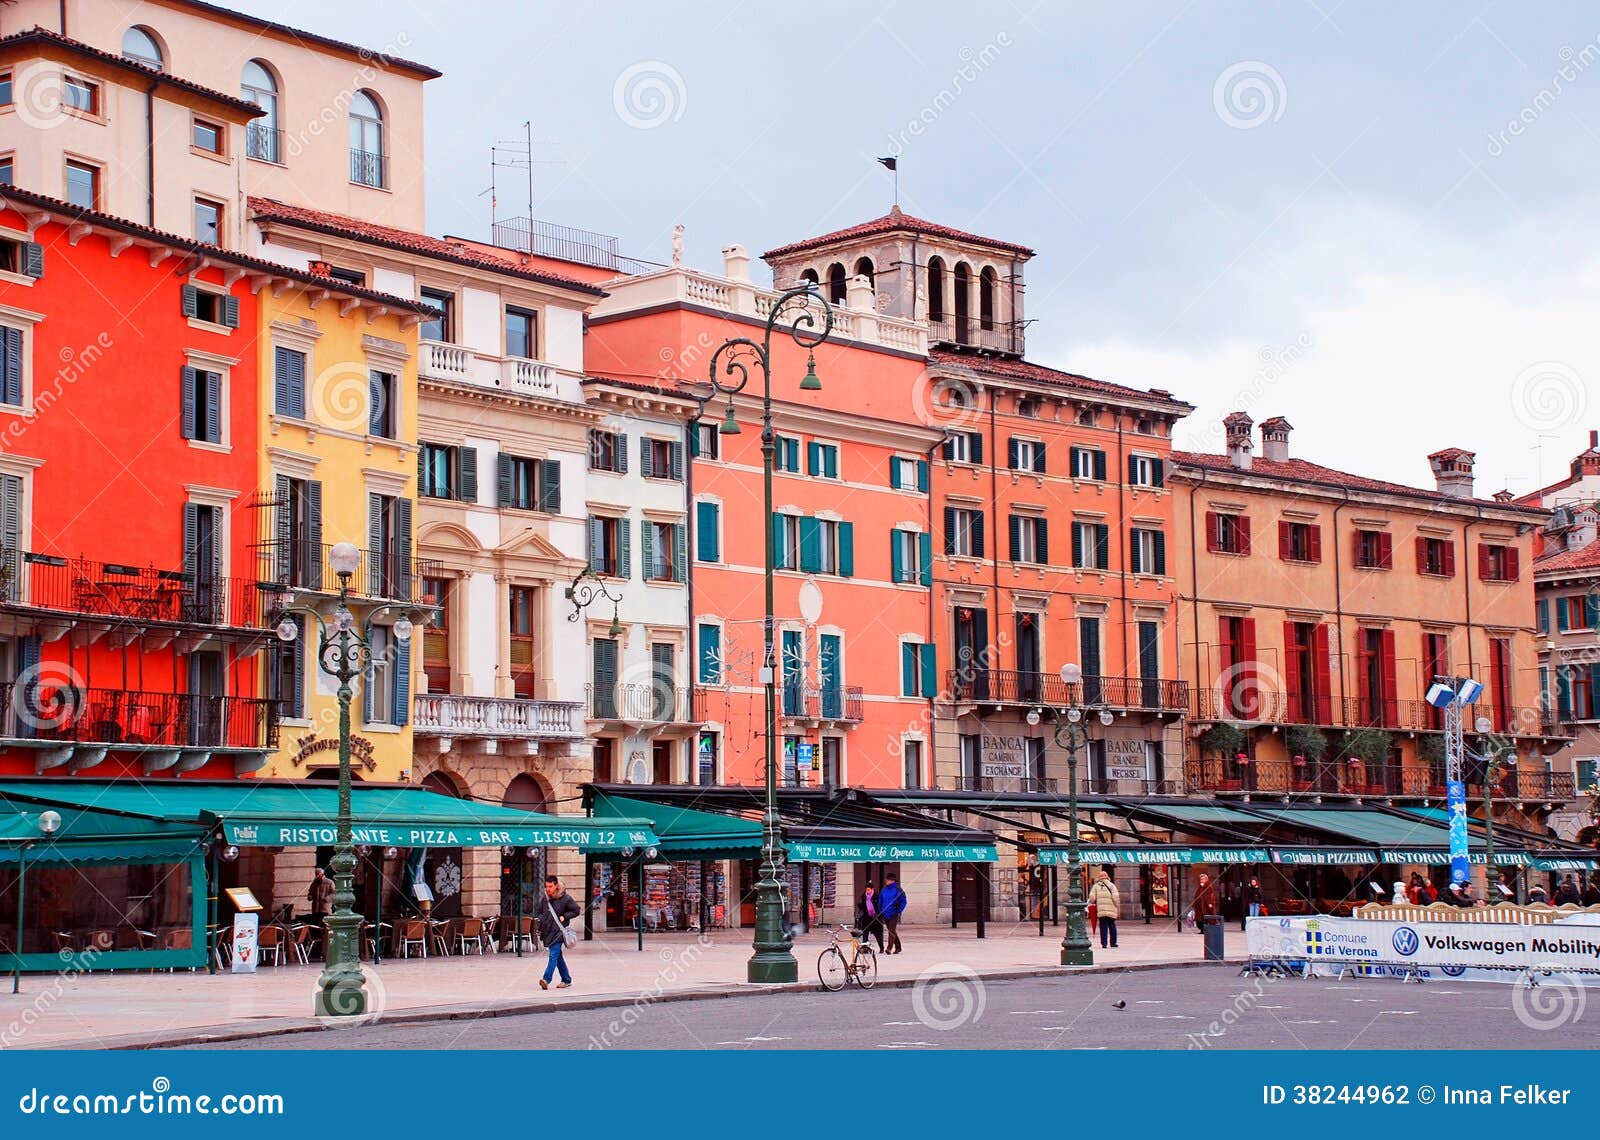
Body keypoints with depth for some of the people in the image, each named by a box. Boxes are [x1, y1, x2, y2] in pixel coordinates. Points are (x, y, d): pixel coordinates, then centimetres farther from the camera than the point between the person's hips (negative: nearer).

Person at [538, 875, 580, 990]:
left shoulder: (565, 898, -7)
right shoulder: (545, 898, 9)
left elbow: (577, 910, 0)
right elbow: (541, 912, 24)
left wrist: (564, 917, -9)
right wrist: (541, 919, 4)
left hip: (558, 932, -7)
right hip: (548, 931, 7)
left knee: (553, 956, -17)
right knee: (558, 957, 13)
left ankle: (546, 979, -28)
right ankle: (566, 980, 23)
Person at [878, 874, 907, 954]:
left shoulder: (898, 889, -7)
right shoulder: (884, 890, 8)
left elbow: (903, 901, -5)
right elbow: (880, 901, 18)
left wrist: (899, 911, -11)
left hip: (894, 914, -6)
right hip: (885, 914, 6)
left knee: (892, 930, -15)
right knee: (891, 931, 12)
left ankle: (889, 948, -21)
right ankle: (898, 947, 25)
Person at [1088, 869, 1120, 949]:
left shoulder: (1096, 886, 6)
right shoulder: (1111, 885, 4)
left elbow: (1092, 898, -3)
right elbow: (1116, 898, -4)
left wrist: (1093, 903, 18)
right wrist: (1118, 909, 2)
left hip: (1101, 911, 0)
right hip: (1112, 911, 0)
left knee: (1103, 927, 3)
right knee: (1112, 926, 12)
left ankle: (1104, 944, -2)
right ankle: (1113, 943, 16)